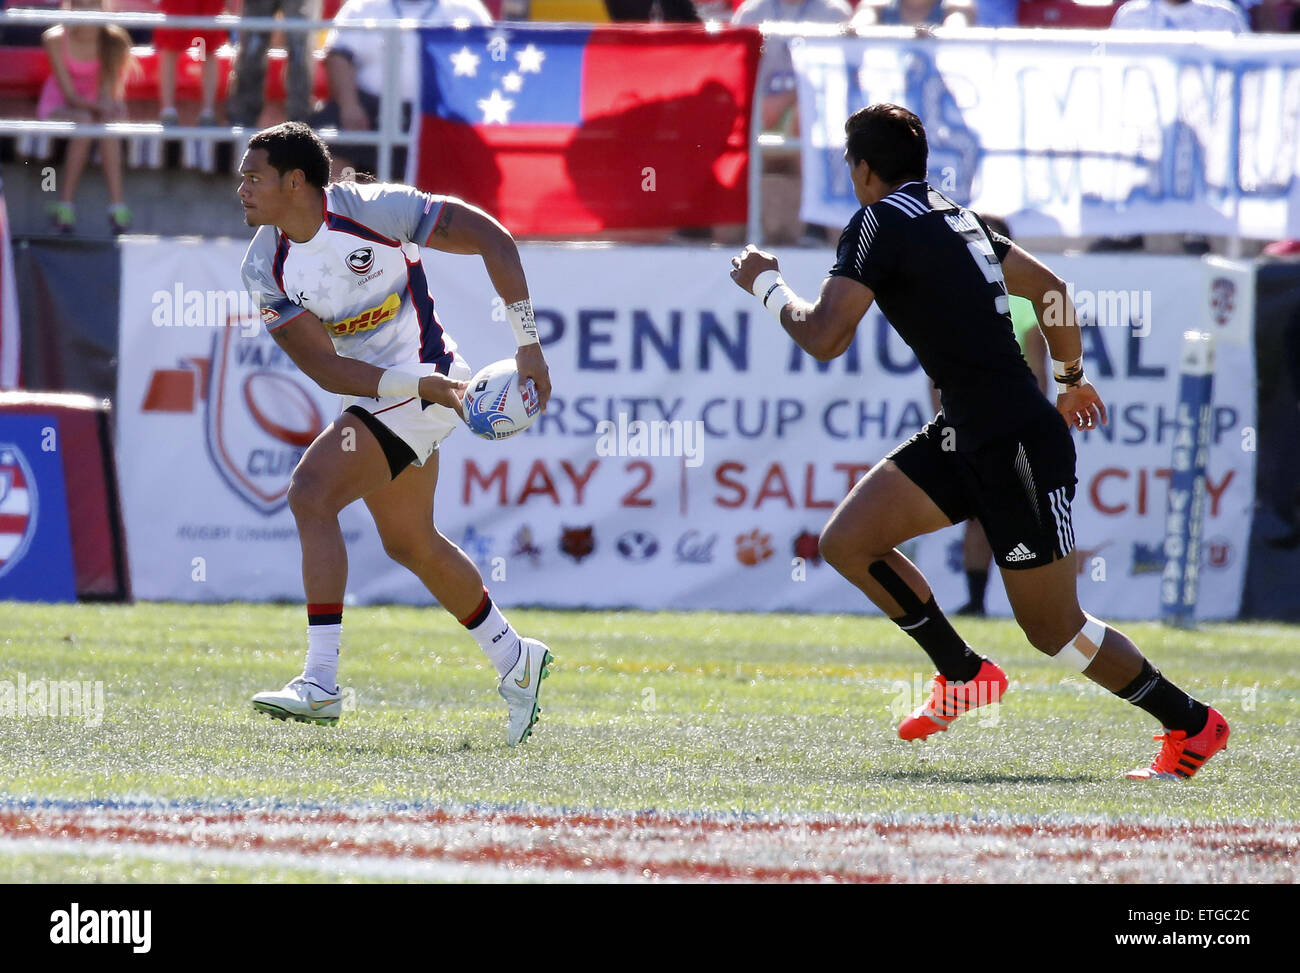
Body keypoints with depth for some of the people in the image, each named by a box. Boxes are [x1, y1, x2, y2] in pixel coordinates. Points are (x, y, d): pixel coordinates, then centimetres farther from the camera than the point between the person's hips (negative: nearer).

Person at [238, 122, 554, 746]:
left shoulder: (371, 210, -19)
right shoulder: (265, 267, -5)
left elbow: (492, 239, -13)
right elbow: (324, 368, -11)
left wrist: (528, 345, -15)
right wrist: (424, 385, -23)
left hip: (423, 379, -8)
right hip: (368, 398, 8)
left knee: (311, 494, -21)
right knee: (411, 545, 16)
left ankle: (320, 683, -25)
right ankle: (515, 661, 36)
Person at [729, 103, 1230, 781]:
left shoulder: (879, 223, -13)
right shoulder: (953, 218, 14)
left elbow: (824, 338, -20)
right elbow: (1050, 288, 23)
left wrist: (767, 285, -1)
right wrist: (1070, 377, 37)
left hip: (1020, 449, -9)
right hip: (966, 438, 9)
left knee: (1053, 630, 0)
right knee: (845, 541, 5)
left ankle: (1192, 724, 14)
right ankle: (964, 676, 17)